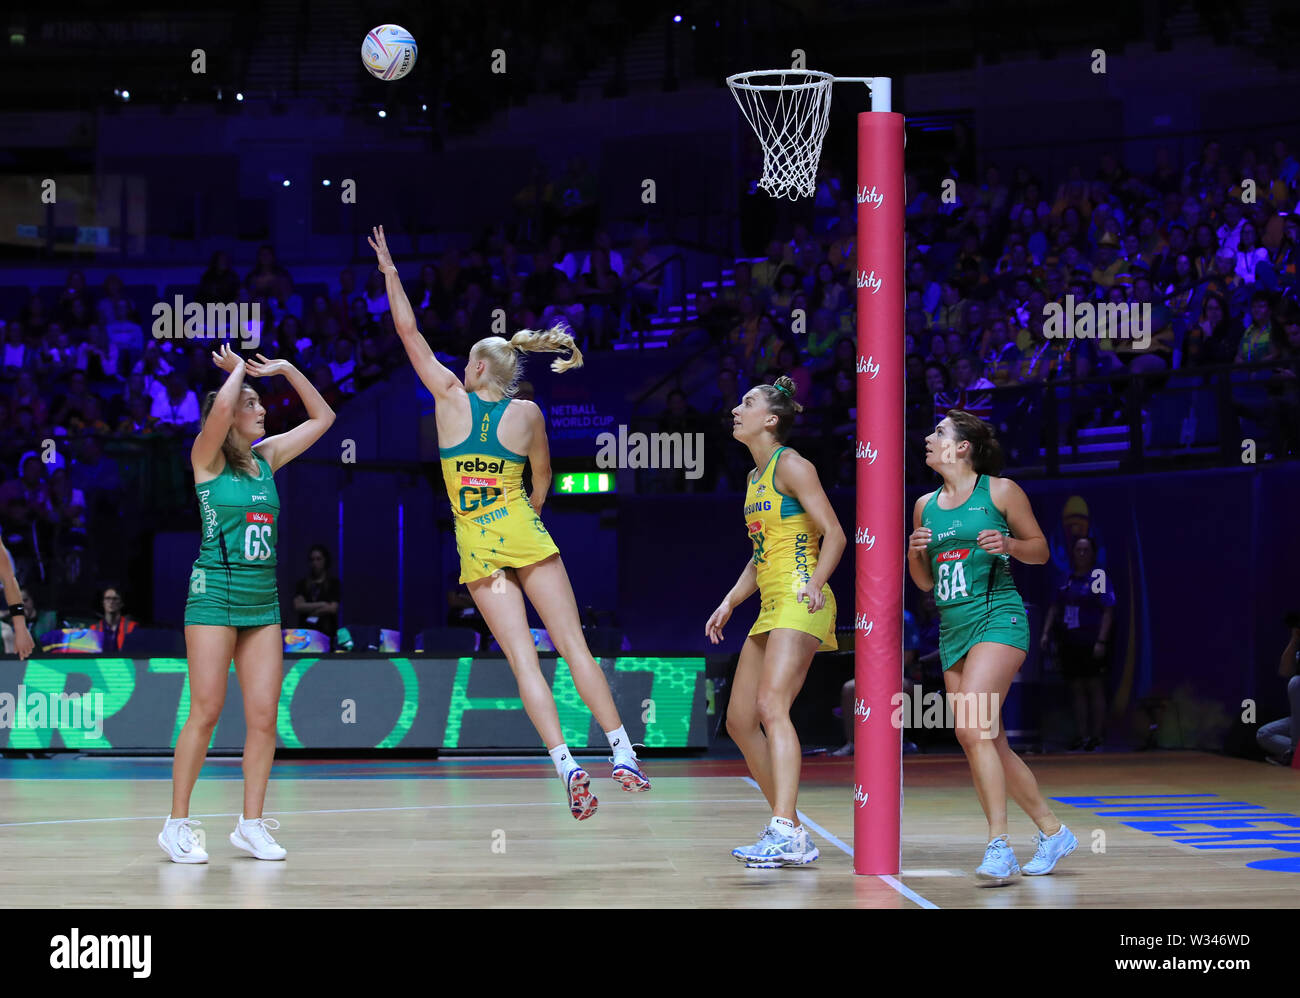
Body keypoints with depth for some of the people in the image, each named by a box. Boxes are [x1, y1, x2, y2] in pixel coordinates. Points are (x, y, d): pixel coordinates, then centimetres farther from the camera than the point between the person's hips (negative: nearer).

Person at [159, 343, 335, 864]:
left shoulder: (267, 457, 13)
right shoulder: (207, 457, -3)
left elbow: (322, 416, 21)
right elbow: (220, 407, -24)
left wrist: (286, 369, 13)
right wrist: (237, 369, -5)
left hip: (263, 597, 6)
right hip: (215, 591, -6)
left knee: (264, 716, 0)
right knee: (206, 712, -7)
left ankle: (251, 824, 8)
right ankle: (177, 825, 1)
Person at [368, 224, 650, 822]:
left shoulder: (452, 399, -1)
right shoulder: (528, 413, 3)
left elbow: (409, 332, 7)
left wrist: (390, 271, 15)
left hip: (477, 548, -1)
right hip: (524, 536, 1)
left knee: (524, 660, -5)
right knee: (574, 646, 0)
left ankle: (567, 766, -17)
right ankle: (622, 754, -6)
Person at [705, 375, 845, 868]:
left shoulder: (791, 465, -7)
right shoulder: (755, 477, 20)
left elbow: (834, 535, -12)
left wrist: (815, 582, -26)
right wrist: (730, 602, 19)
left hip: (799, 604, -10)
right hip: (770, 607, 10)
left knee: (771, 706, -24)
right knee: (739, 721, 8)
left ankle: (786, 835, -33)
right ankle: (788, 829, 15)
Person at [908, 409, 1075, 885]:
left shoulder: (1000, 490, -1)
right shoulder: (926, 505, 14)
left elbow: (1040, 550, 6)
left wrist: (1009, 545, -14)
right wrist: (915, 553, -1)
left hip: (998, 618, -7)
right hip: (954, 630, 7)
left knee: (972, 727, -23)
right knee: (987, 742, 7)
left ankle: (999, 846, -23)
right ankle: (1052, 831, 22)